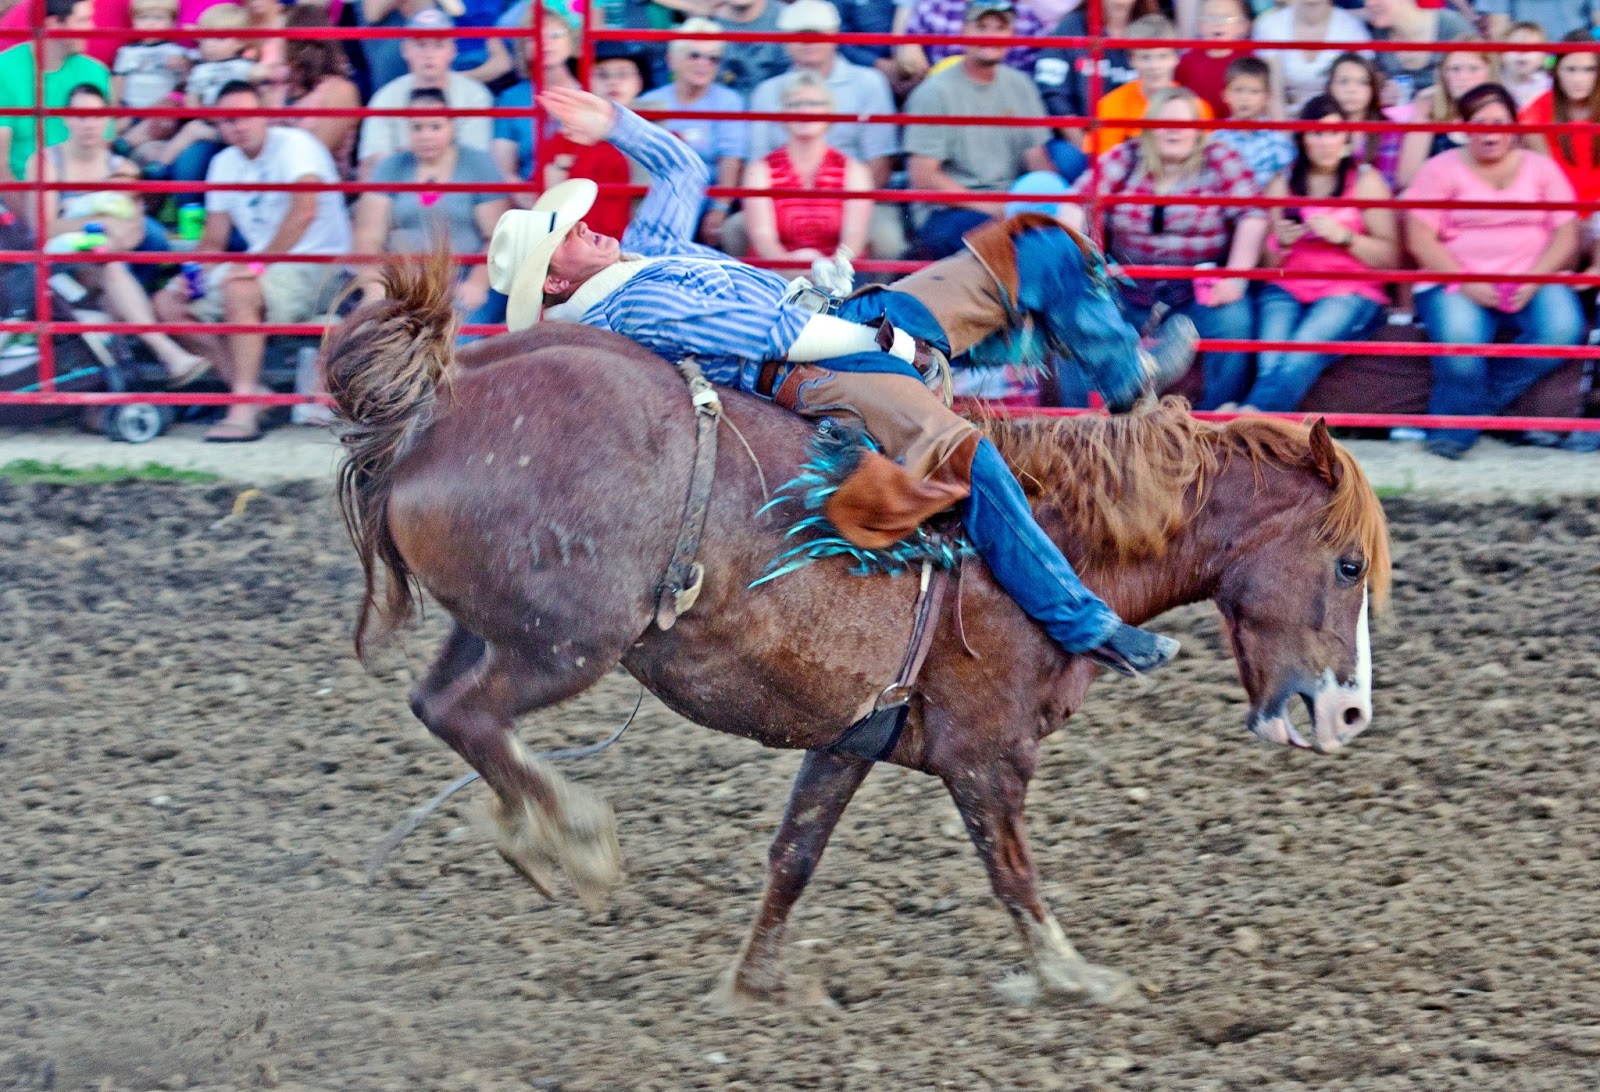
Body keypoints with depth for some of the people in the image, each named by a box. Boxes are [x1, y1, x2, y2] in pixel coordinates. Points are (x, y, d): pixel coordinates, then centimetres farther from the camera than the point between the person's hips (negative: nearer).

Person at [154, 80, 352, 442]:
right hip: (261, 267, 9)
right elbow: (214, 240, 14)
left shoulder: (294, 145, -12)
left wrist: (259, 263, -31)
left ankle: (244, 412, -36)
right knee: (169, 303, -2)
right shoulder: (225, 164, 11)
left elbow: (305, 211, -28)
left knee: (238, 290, -36)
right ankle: (252, 394, -9)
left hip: (315, 267, -9)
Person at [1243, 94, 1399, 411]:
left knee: (1300, 357, -33)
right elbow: (1266, 263, 17)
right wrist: (1282, 242, -5)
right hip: (1286, 290, 3)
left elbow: (1390, 258, 3)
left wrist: (1343, 236, -11)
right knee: (1270, 362, -30)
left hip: (1352, 292, -3)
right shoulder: (1282, 185, 16)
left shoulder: (1366, 182, 8)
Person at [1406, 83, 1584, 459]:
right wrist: (1466, 284, -18)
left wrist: (1534, 281, -13)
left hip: (1534, 282, 2)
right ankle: (1453, 428, -13)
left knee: (1562, 327, -31)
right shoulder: (1441, 169, 7)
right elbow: (1420, 238, -4)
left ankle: (1478, 405, -18)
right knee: (1459, 337, -36)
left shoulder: (1540, 168, 15)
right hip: (1456, 283, -2)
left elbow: (1566, 234, 6)